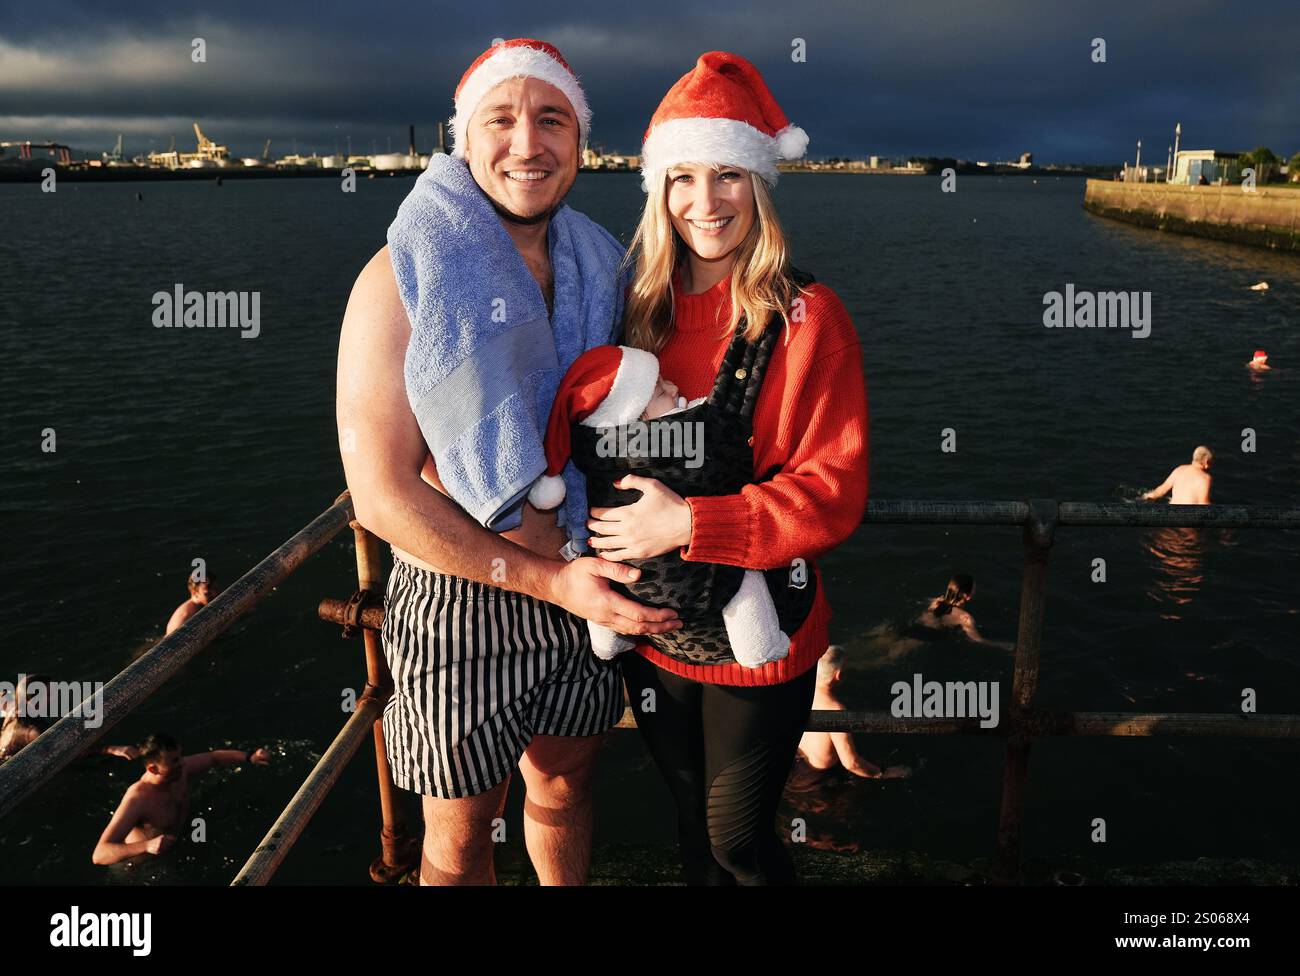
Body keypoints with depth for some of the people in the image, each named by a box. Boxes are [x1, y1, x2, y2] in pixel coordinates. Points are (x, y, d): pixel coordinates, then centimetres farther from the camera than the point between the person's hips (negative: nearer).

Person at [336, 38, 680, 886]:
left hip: (583, 586, 5)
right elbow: (383, 495, -19)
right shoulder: (403, 280, -16)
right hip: (461, 605, -4)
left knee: (565, 786, 25)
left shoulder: (597, 265, 2)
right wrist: (548, 581, -21)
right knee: (461, 839, 14)